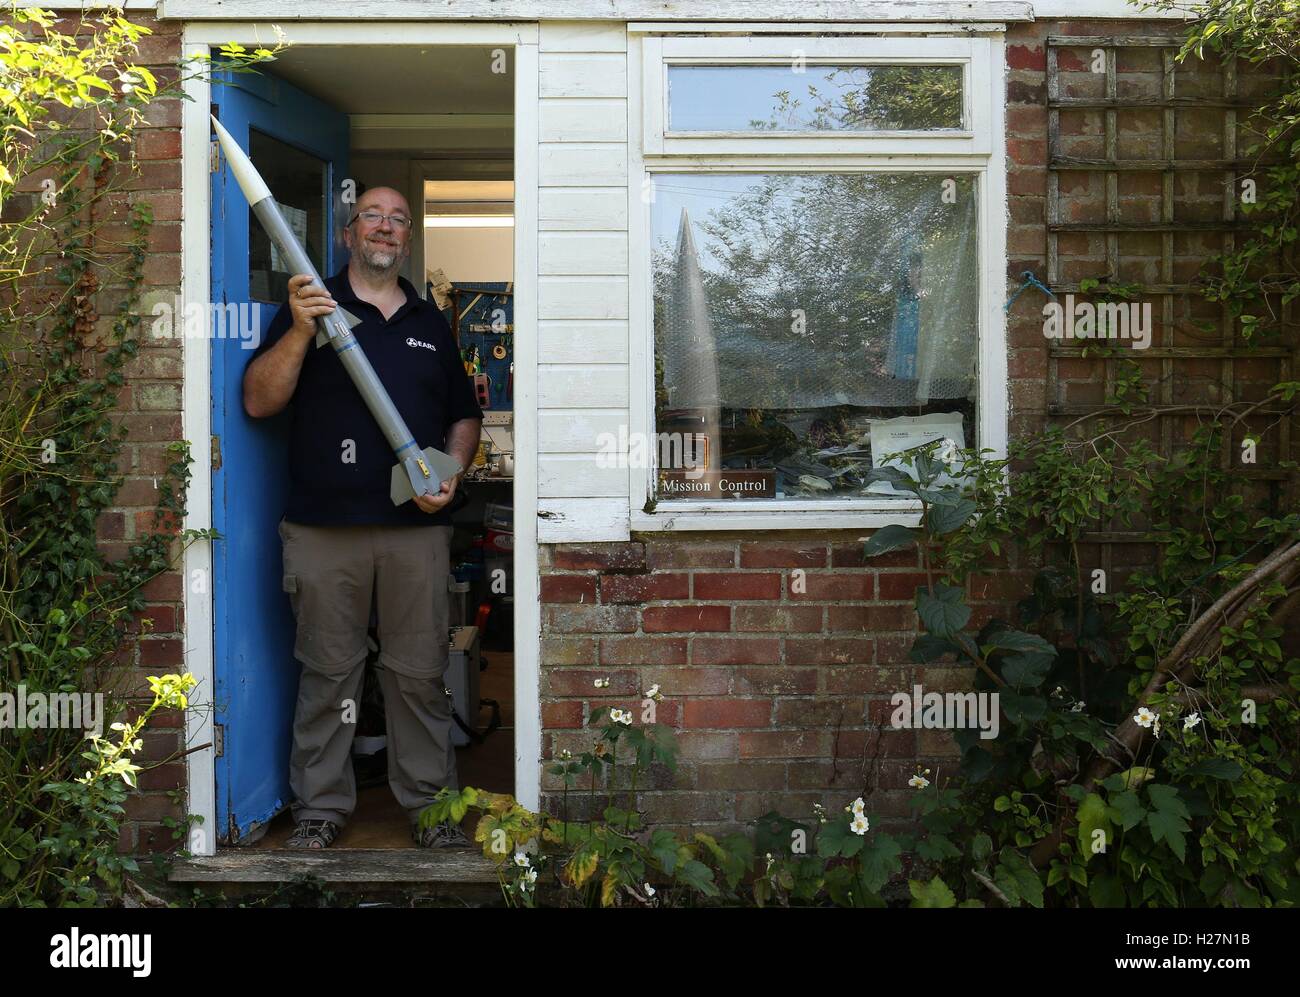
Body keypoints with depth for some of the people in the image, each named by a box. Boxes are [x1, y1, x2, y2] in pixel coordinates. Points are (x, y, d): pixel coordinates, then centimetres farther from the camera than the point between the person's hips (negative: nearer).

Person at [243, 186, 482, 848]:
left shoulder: (432, 322, 17)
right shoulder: (309, 306, 7)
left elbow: (464, 416, 20)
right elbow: (258, 402, -2)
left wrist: (451, 471, 1)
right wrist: (299, 333, -15)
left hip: (416, 527, 2)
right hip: (323, 527, -2)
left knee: (420, 673, 6)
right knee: (328, 673, 4)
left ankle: (429, 802, 17)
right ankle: (320, 806, 17)